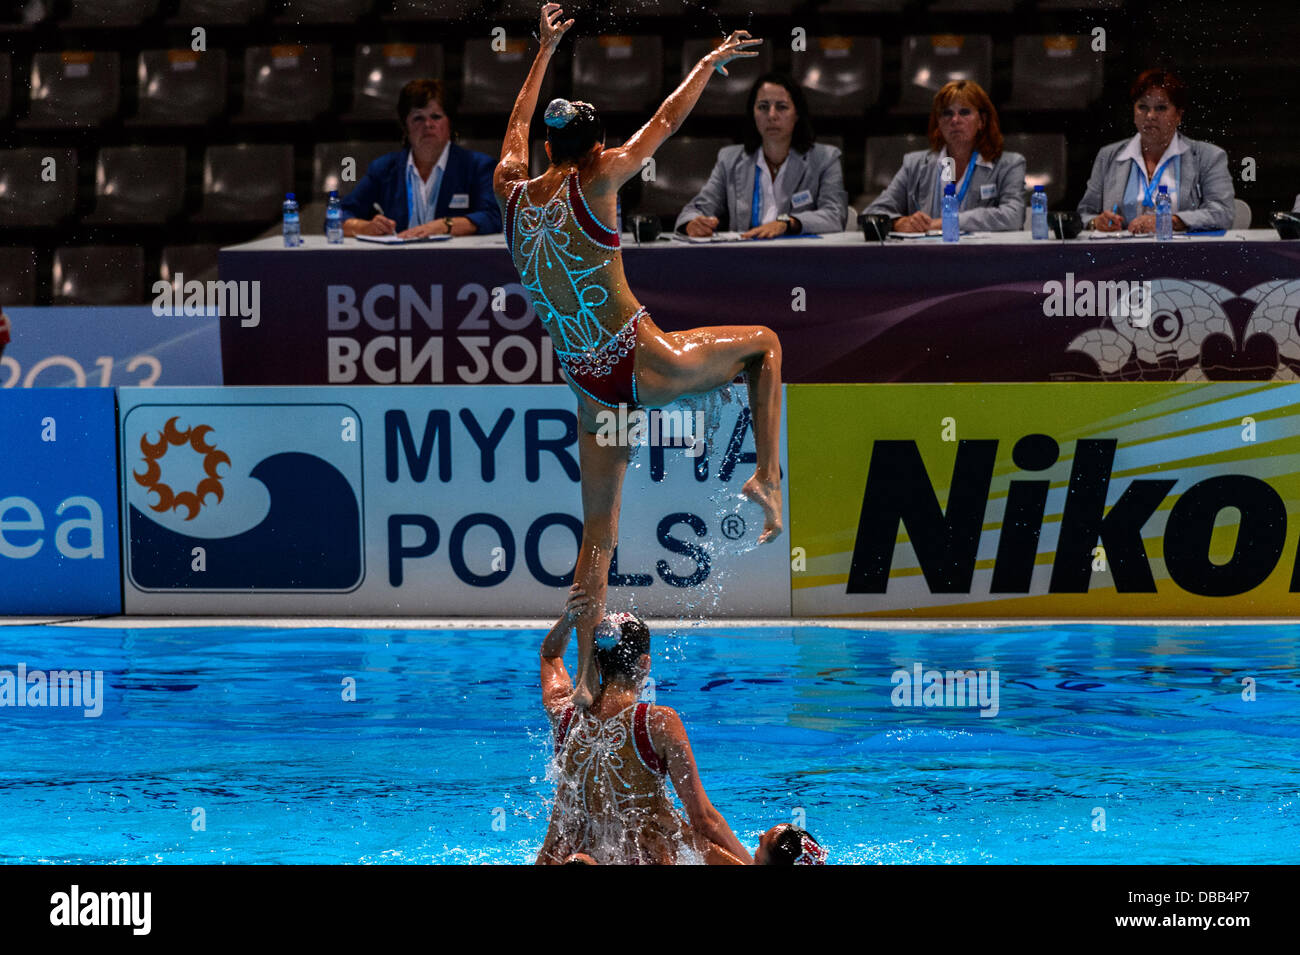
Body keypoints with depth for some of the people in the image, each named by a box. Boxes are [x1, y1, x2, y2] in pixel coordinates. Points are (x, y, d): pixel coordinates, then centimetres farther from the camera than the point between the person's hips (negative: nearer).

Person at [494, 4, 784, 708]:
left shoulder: (511, 192, 2)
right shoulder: (593, 183, -12)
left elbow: (518, 125, 22)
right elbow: (666, 122, 0)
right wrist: (711, 62, 14)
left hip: (589, 384, 5)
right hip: (643, 366, -5)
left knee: (597, 535, 10)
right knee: (764, 343, 19)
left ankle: (586, 677, 4)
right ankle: (767, 476, 9)